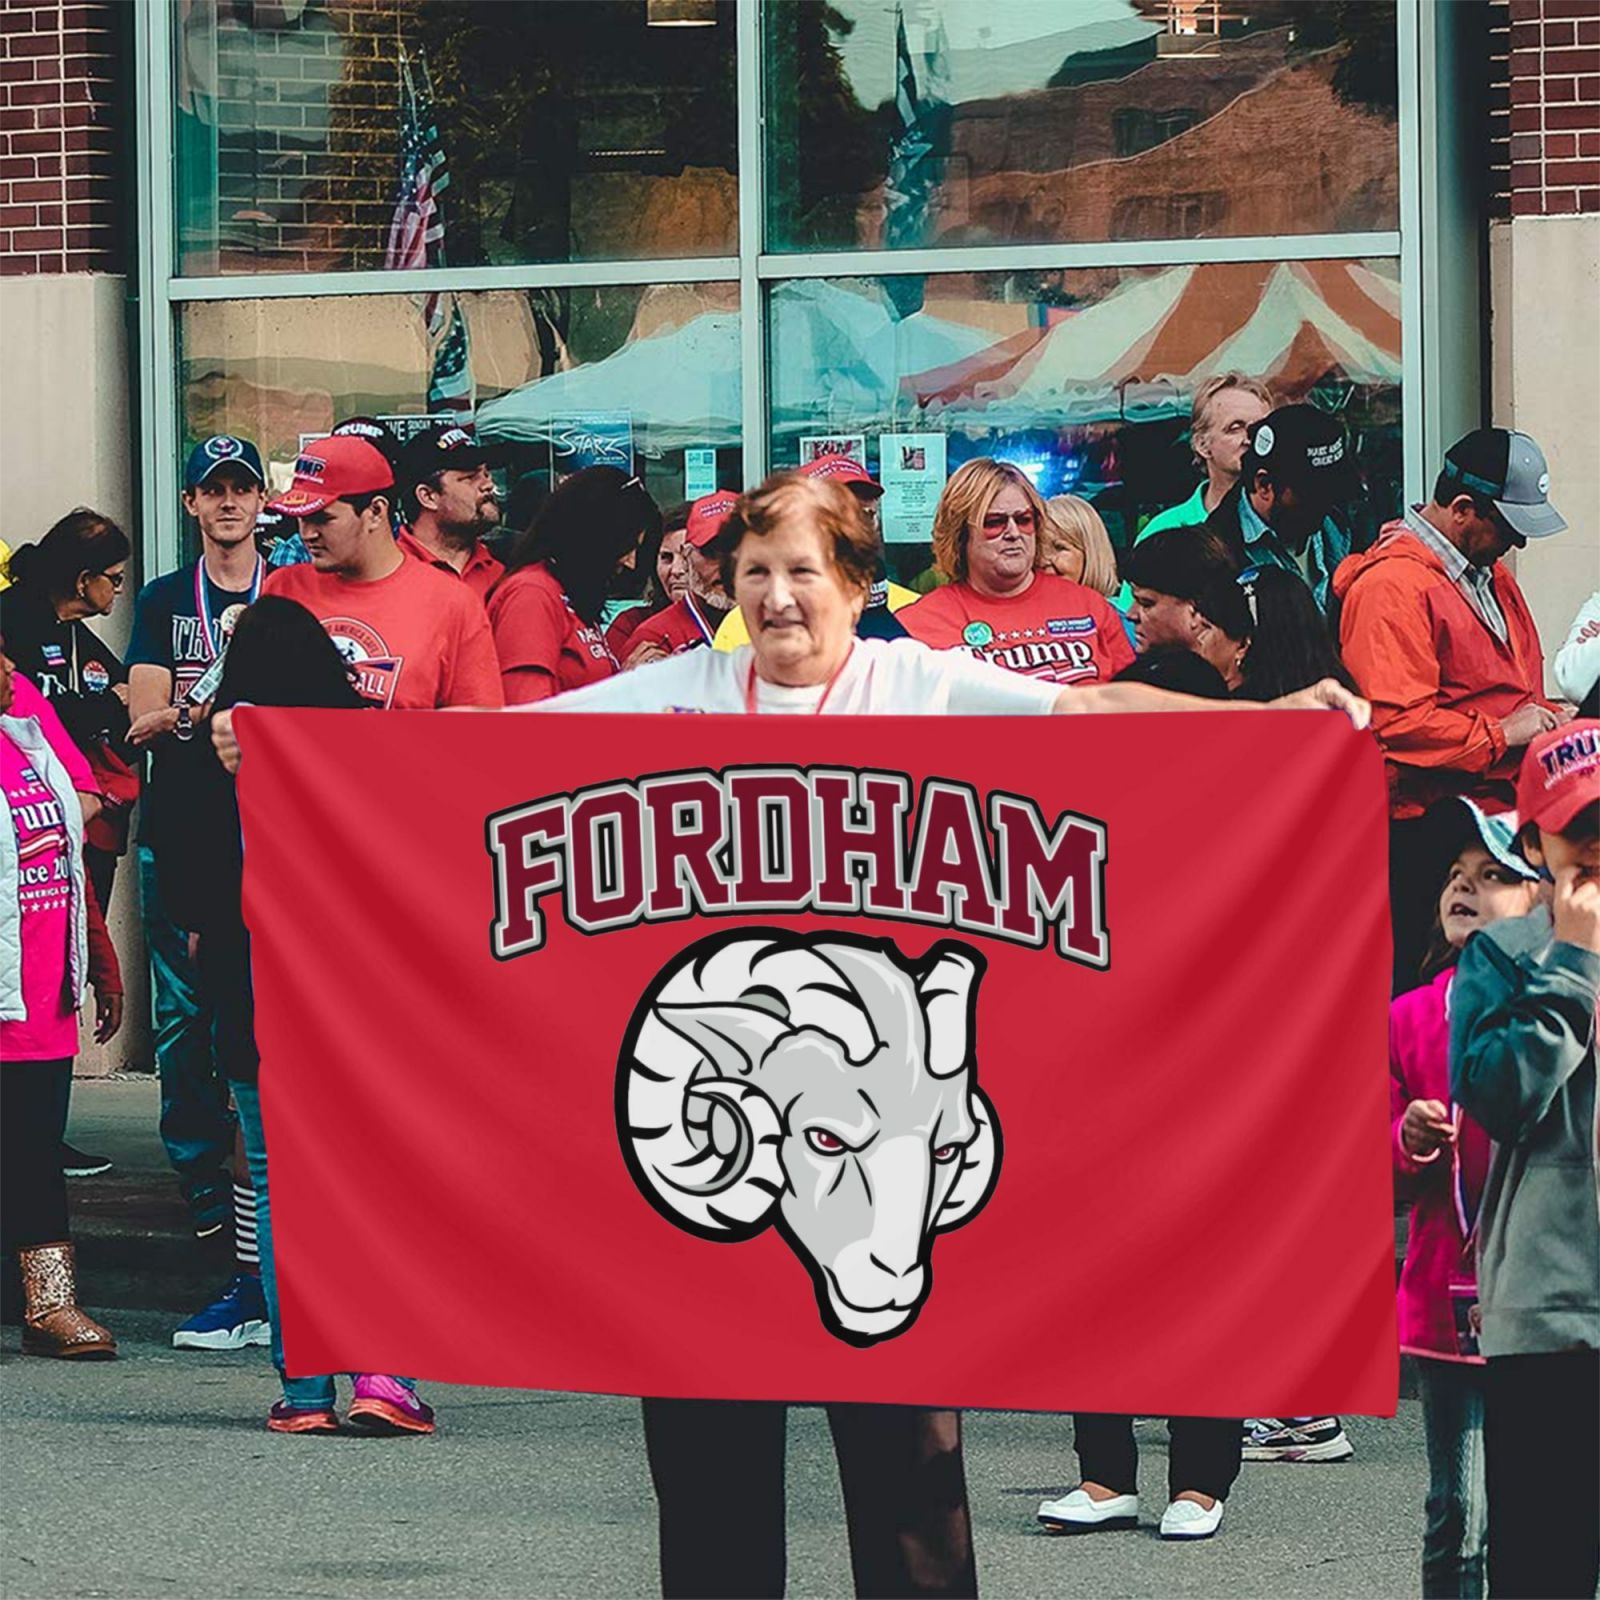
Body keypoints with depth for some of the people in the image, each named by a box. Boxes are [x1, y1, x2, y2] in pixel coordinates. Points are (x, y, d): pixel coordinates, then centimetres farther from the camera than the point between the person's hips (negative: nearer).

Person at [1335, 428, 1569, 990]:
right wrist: (1500, 736, -14)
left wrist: (1544, 717, 12)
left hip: (1502, 813, 9)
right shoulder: (1392, 586, -13)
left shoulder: (1490, 574, 19)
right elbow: (1396, 721, -21)